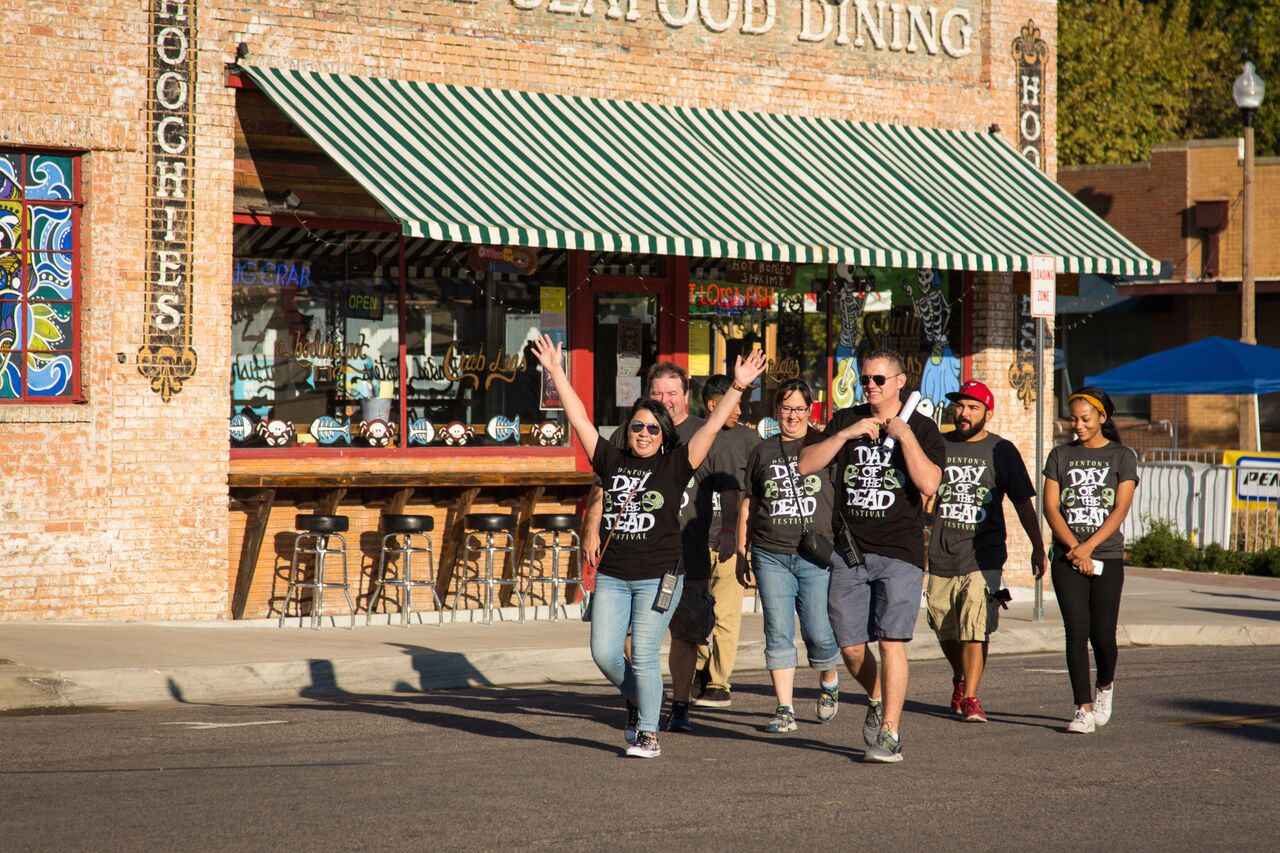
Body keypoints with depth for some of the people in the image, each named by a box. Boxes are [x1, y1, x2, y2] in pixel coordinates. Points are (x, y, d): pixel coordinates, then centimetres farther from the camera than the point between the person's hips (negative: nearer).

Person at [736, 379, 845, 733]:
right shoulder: (762, 452, 13)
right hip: (771, 557, 2)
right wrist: (742, 553, 14)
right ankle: (785, 709, 1)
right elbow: (748, 506, 18)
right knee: (778, 634, -3)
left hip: (817, 557, -2)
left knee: (819, 634, -4)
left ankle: (829, 681, 27)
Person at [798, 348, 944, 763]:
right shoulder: (846, 421, 10)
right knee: (850, 647, 6)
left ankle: (889, 734, -9)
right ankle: (878, 701, 34)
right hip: (848, 553, 3)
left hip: (899, 553, -3)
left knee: (892, 642, -12)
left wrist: (904, 434, -17)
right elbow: (806, 465, 0)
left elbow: (928, 484, -14)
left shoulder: (922, 428, 1)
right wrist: (845, 435, -11)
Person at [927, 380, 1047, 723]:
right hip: (941, 555, 3)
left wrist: (1038, 547, 5)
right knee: (946, 630, 10)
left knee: (975, 630, -13)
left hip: (983, 556, -3)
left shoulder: (1001, 451, 3)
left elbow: (1023, 502, 7)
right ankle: (959, 679, 36)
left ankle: (970, 696, -7)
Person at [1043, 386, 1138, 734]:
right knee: (1076, 631, -9)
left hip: (1107, 556, -1)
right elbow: (1051, 507, 3)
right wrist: (1074, 548, -10)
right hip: (1068, 558, 1)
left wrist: (1089, 546, -14)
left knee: (1102, 634, -3)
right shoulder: (1060, 456, 11)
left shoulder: (1122, 456, 6)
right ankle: (1084, 710, -9)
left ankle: (1105, 686, 28)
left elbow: (1121, 509, -4)